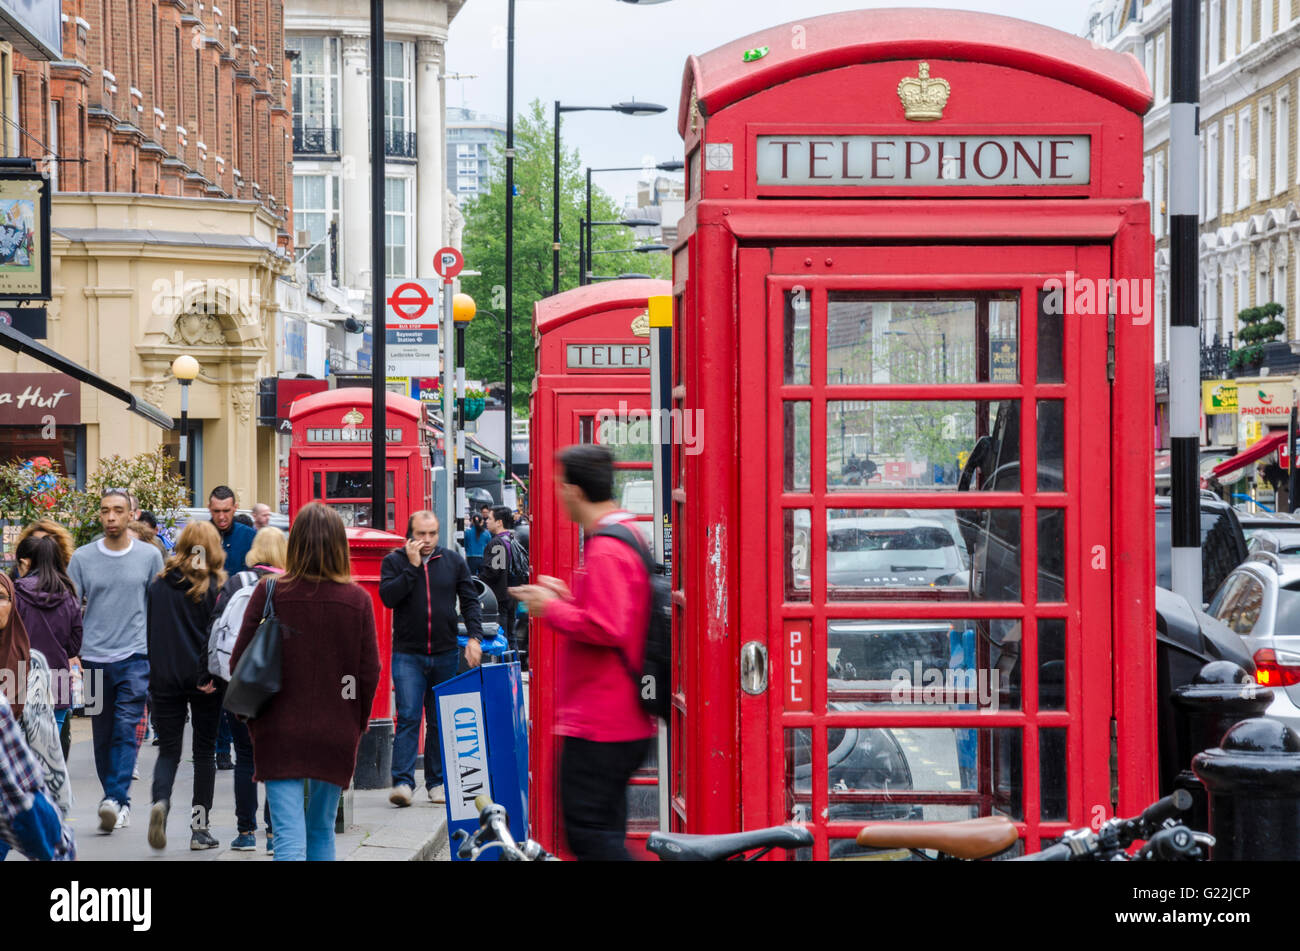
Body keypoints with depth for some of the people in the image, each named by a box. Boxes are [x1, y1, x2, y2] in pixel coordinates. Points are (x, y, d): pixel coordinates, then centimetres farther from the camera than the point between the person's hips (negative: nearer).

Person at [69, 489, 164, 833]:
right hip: (94, 658, 2)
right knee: (102, 734, 9)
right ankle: (115, 798, 21)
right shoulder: (82, 558, 4)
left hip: (135, 656, -2)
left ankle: (116, 800, -18)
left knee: (126, 730, -13)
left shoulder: (149, 556, 3)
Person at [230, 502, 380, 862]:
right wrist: (357, 723, 14)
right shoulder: (357, 599, -4)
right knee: (322, 830, 16)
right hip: (336, 734, 2)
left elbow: (240, 660, -2)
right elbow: (369, 670, 0)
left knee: (289, 835, -5)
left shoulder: (269, 591, -6)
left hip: (279, 733, -2)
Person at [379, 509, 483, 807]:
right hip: (408, 655, -2)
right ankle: (402, 782, -14)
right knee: (408, 717, -11)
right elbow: (388, 596, -12)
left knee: (440, 721, 6)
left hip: (445, 655, 2)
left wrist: (474, 637, -6)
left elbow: (470, 601, 7)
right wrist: (412, 566, -15)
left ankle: (437, 782, 13)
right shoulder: (394, 561, 3)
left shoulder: (453, 562, 8)